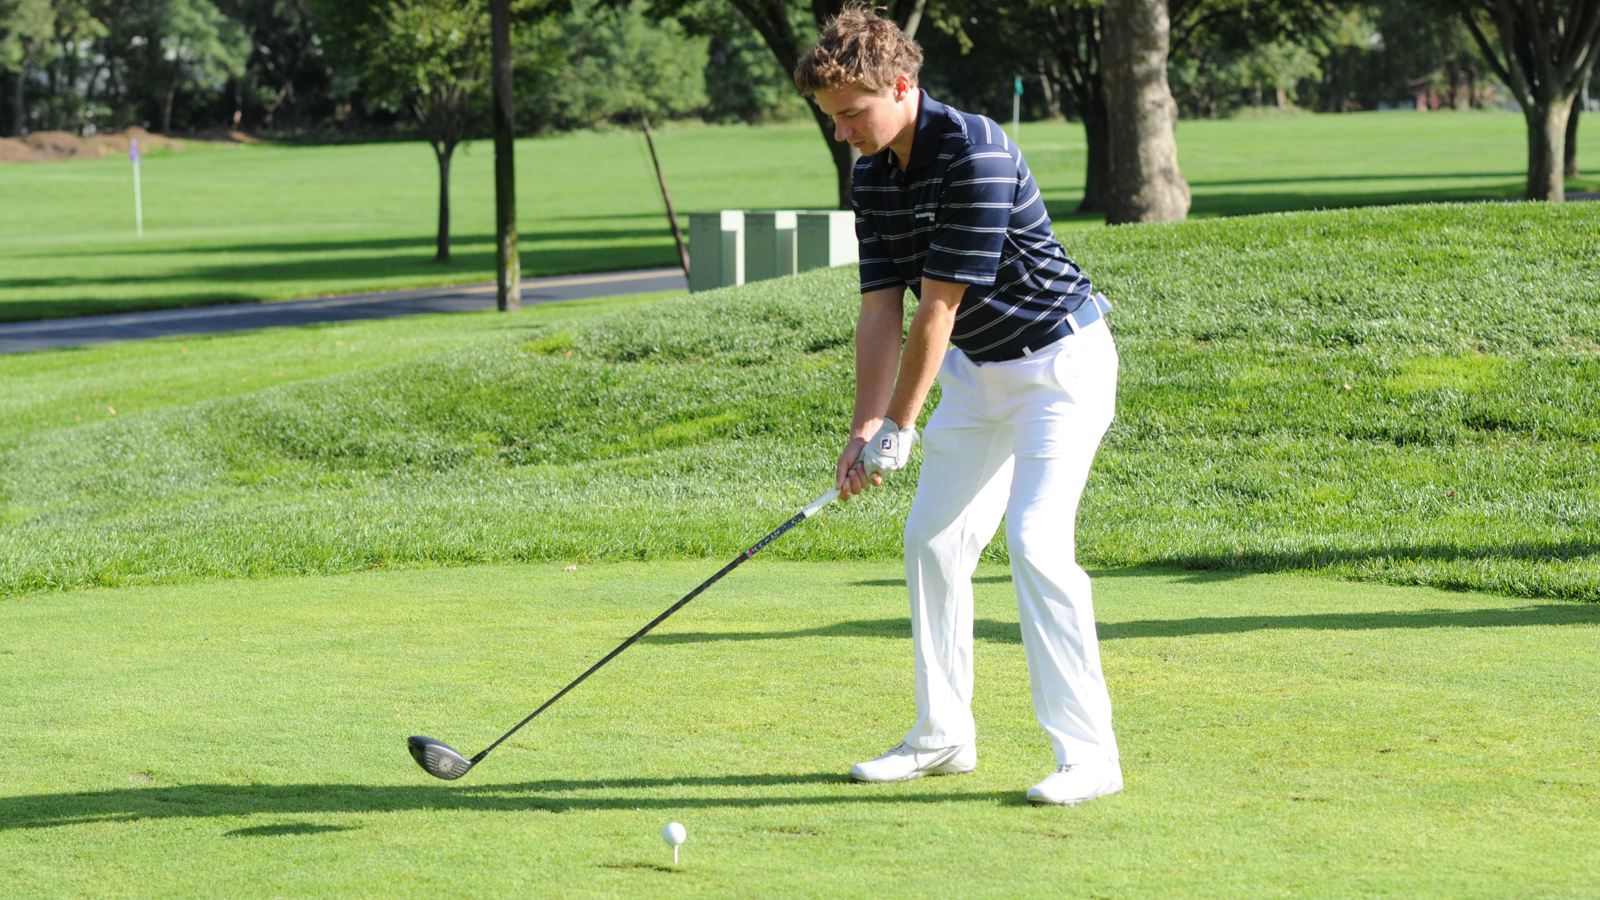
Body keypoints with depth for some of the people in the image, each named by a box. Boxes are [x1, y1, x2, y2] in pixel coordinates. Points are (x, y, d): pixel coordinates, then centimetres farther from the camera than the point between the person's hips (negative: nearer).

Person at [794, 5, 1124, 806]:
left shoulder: (974, 154, -28)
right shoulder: (872, 177, -1)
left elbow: (938, 308, -26)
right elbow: (880, 310, -1)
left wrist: (899, 428, -21)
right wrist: (864, 429, -10)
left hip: (1060, 360, -9)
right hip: (979, 369, 9)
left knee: (1036, 540, -19)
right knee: (932, 539, 9)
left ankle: (1088, 753, -16)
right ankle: (943, 738, 20)